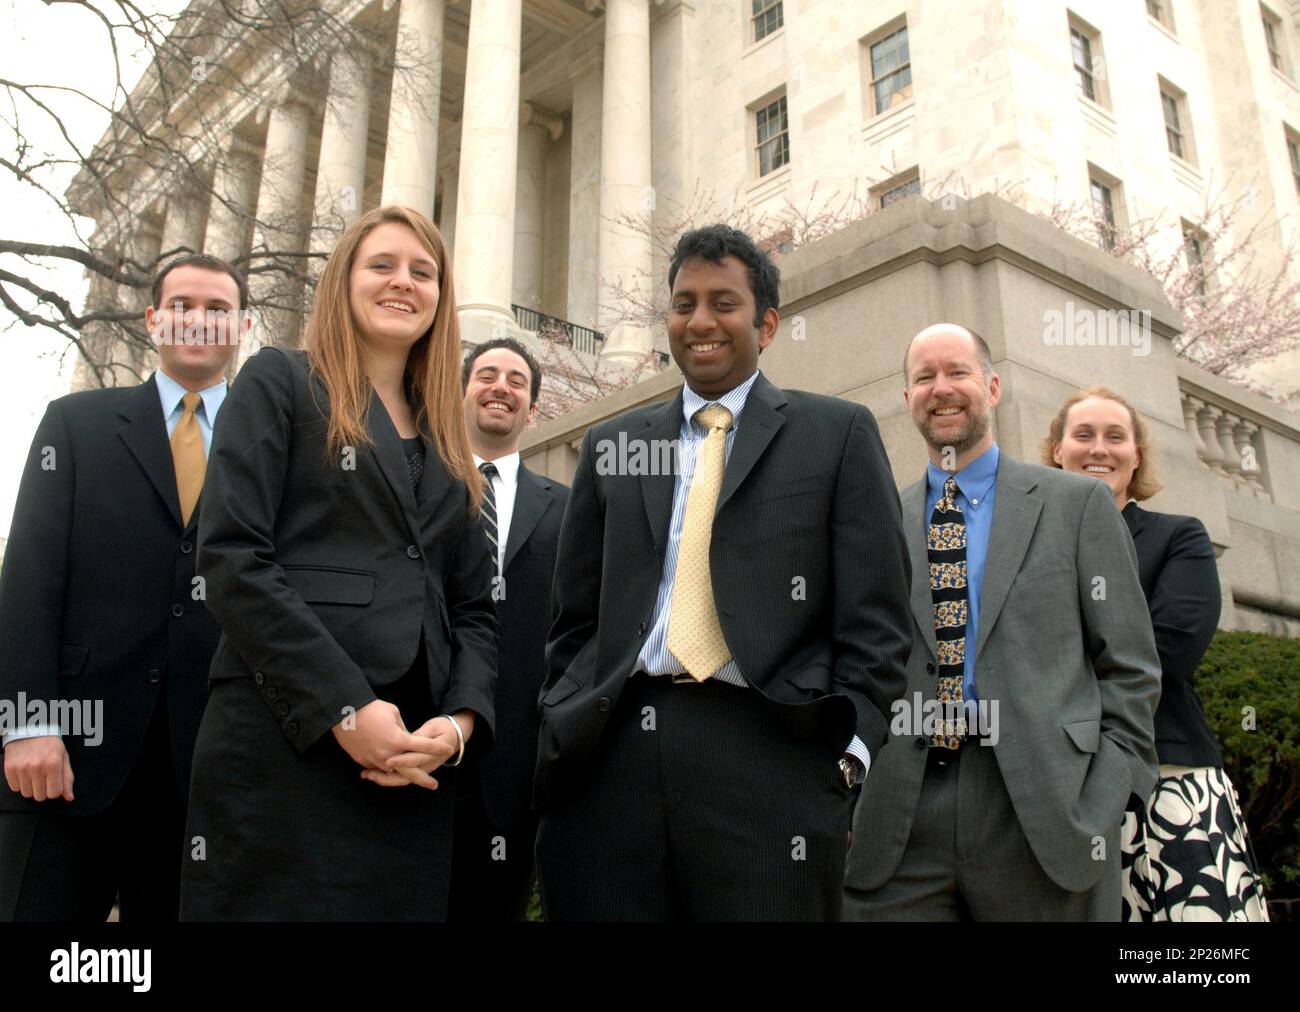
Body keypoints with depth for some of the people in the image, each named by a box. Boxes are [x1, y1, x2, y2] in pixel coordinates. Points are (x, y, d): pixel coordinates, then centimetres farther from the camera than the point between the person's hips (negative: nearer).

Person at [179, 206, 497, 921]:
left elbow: (473, 607, 15)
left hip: (416, 761, 5)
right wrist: (346, 709, -15)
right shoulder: (281, 381, 5)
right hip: (283, 745, -5)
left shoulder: (446, 442, 20)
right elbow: (231, 556, -7)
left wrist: (461, 721, -4)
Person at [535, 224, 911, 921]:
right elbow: (576, 618, 16)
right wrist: (563, 735, 5)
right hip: (611, 754, 3)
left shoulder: (837, 433, 8)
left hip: (768, 757, -2)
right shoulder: (611, 445, 16)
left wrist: (845, 758, -7)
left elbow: (874, 620, 2)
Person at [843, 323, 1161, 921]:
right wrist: (848, 797, 2)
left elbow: (1129, 666, 3)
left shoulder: (1077, 504, 6)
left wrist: (1101, 807, -6)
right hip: (898, 824, 2)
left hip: (1044, 817, -1)